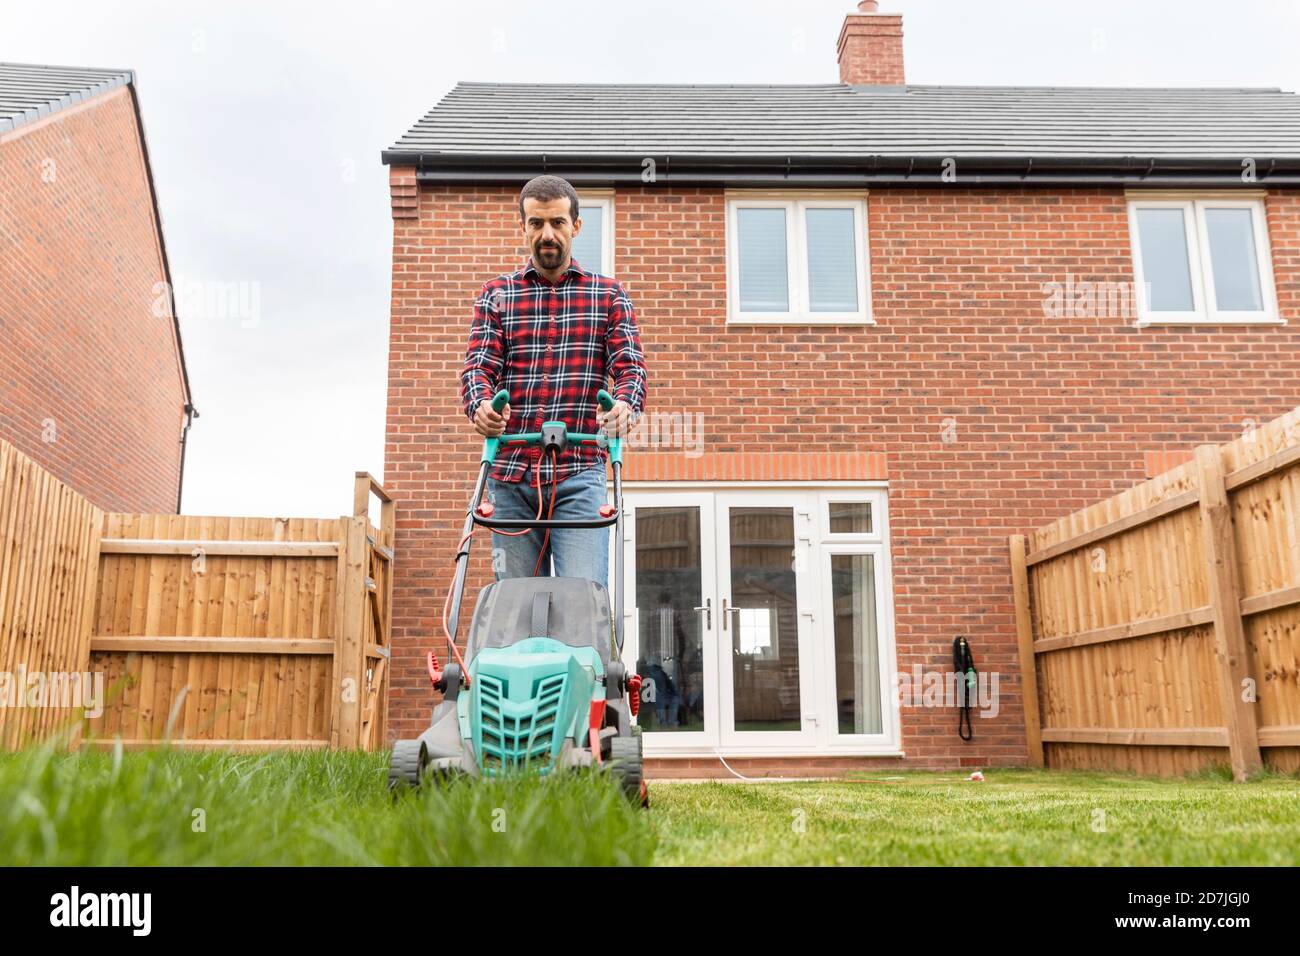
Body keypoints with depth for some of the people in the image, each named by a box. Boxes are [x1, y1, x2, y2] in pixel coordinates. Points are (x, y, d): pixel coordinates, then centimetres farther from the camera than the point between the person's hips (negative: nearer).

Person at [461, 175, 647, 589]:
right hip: (510, 474, 2)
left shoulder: (608, 294, 12)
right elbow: (479, 363, 3)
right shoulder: (496, 294, 14)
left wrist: (625, 403, -23)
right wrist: (480, 404, -21)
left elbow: (630, 363, 1)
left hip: (579, 471, -1)